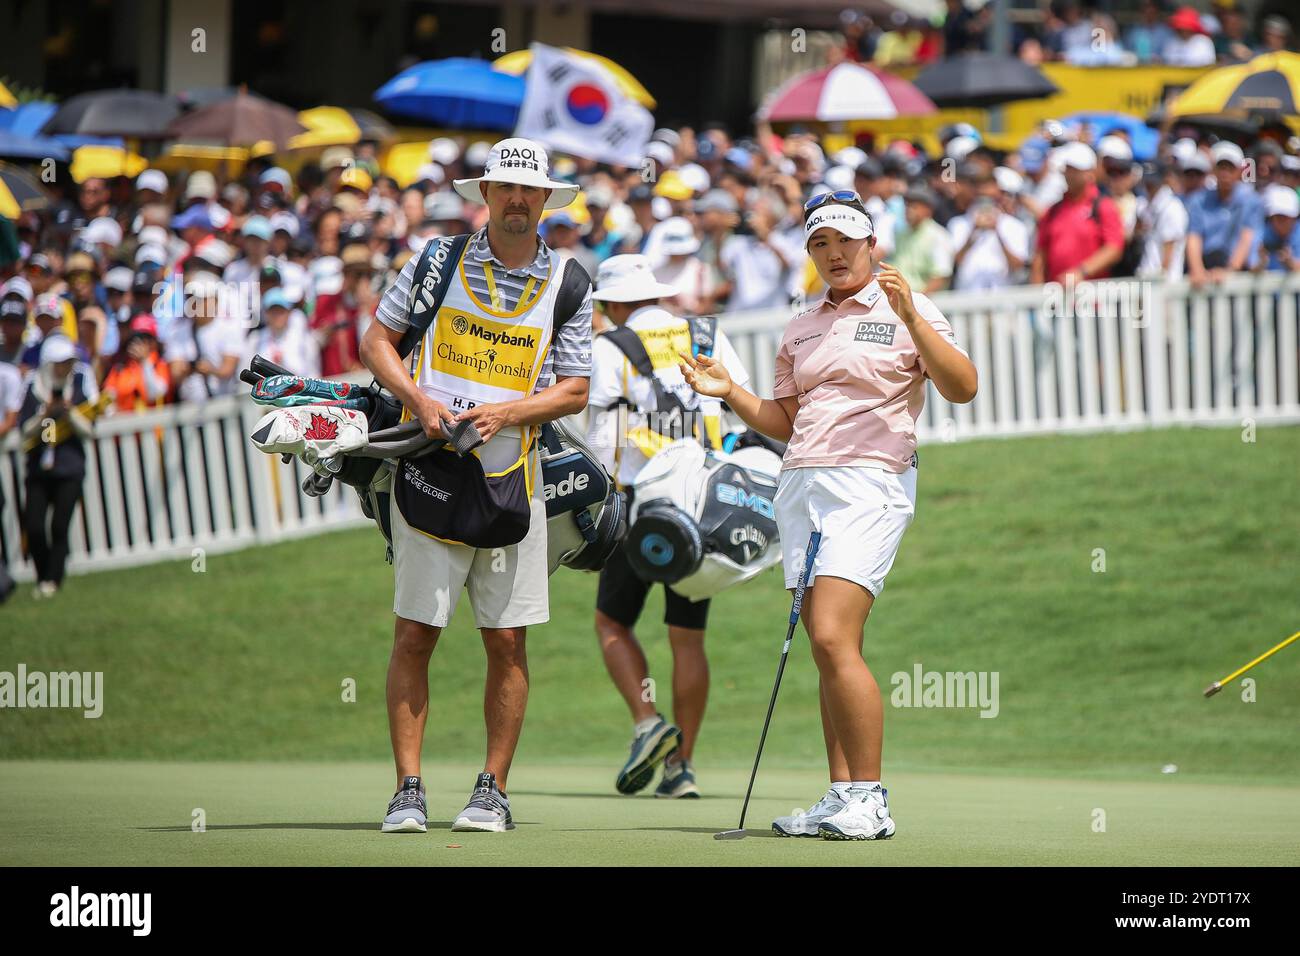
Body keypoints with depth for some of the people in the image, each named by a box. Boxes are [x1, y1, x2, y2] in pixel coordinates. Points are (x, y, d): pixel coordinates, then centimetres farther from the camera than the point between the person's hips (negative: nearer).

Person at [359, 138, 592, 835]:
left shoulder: (568, 283, 6)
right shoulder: (439, 260, 4)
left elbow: (574, 390, 6)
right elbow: (376, 340, 8)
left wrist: (505, 413, -11)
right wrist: (420, 400, -9)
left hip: (512, 481, 1)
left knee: (507, 642, 2)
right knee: (414, 635, -4)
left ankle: (492, 791, 11)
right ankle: (408, 790, 0)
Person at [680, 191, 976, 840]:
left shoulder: (908, 312, 1)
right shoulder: (801, 329, 20)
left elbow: (961, 387, -11)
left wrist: (910, 317, -20)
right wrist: (729, 393, 8)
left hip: (868, 484, -7)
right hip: (801, 485, 7)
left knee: (833, 639, -18)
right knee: (827, 651, 3)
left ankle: (869, 802, -16)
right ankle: (842, 796, 5)